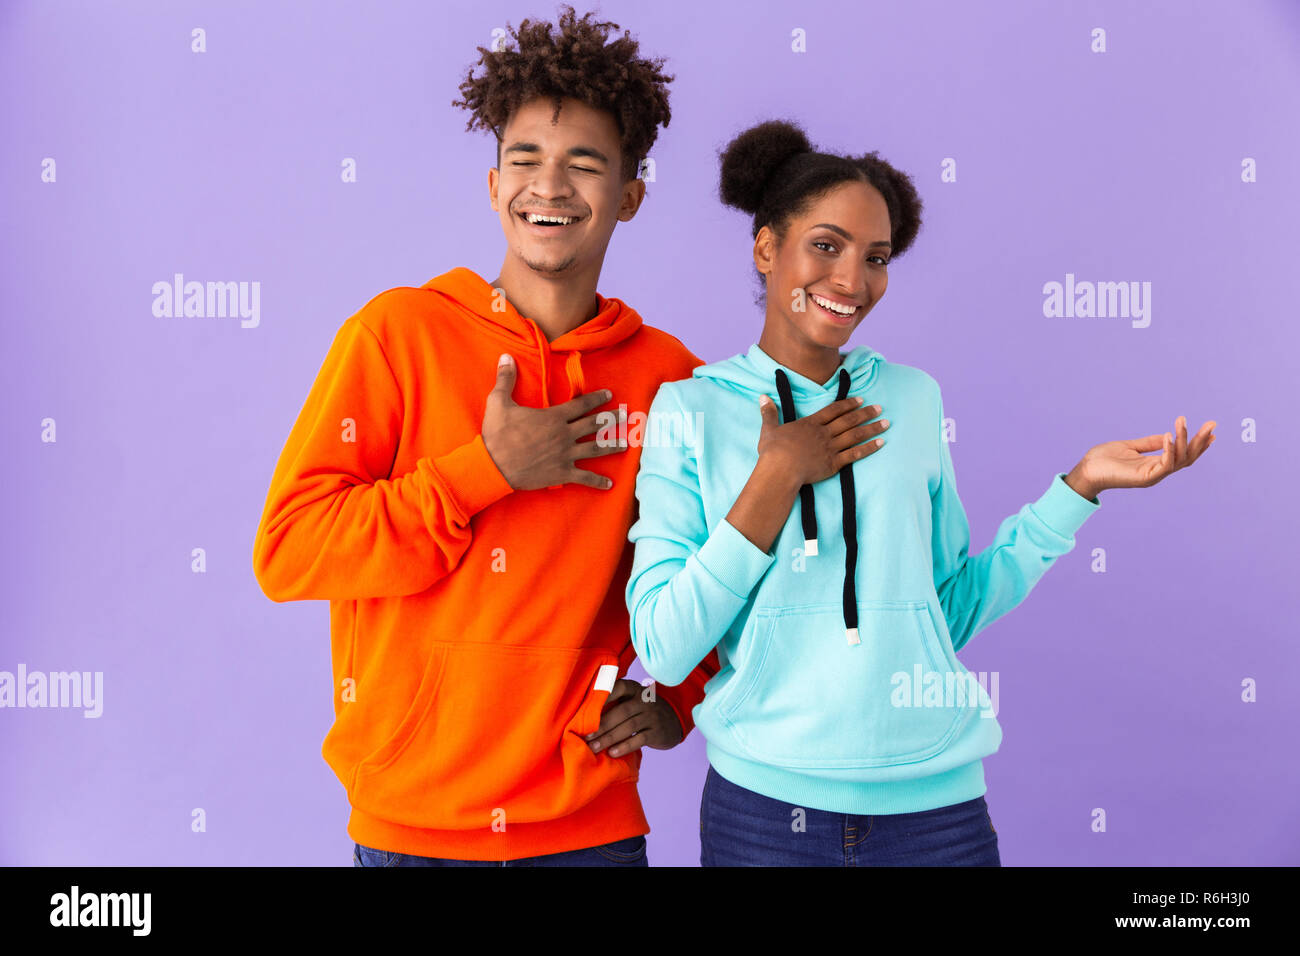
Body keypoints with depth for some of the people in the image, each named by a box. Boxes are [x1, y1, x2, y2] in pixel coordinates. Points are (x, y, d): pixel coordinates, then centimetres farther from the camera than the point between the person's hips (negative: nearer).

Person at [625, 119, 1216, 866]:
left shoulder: (913, 398, 6)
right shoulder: (692, 409, -3)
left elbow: (950, 613, 6)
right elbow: (664, 649, -10)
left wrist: (1080, 486, 3)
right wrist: (779, 476, -13)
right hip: (767, 802, -2)